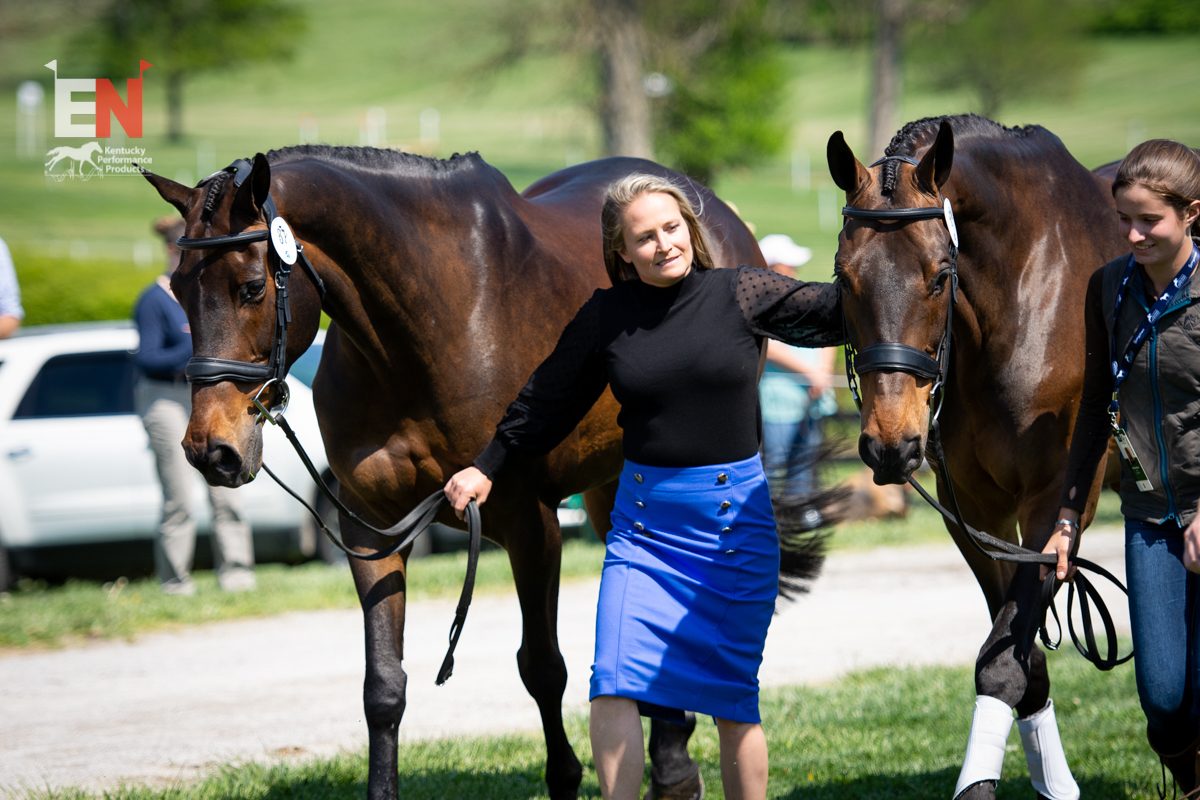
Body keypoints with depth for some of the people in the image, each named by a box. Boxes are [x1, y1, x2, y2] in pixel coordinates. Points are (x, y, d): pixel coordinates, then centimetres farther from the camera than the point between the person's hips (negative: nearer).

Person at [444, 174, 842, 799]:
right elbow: (548, 401, 15)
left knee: (733, 697, 4)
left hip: (735, 513, -1)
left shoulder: (740, 296, -2)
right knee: (614, 685, -11)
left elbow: (833, 313, -3)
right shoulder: (606, 317, 2)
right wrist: (486, 468, 20)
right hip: (644, 520, 1)